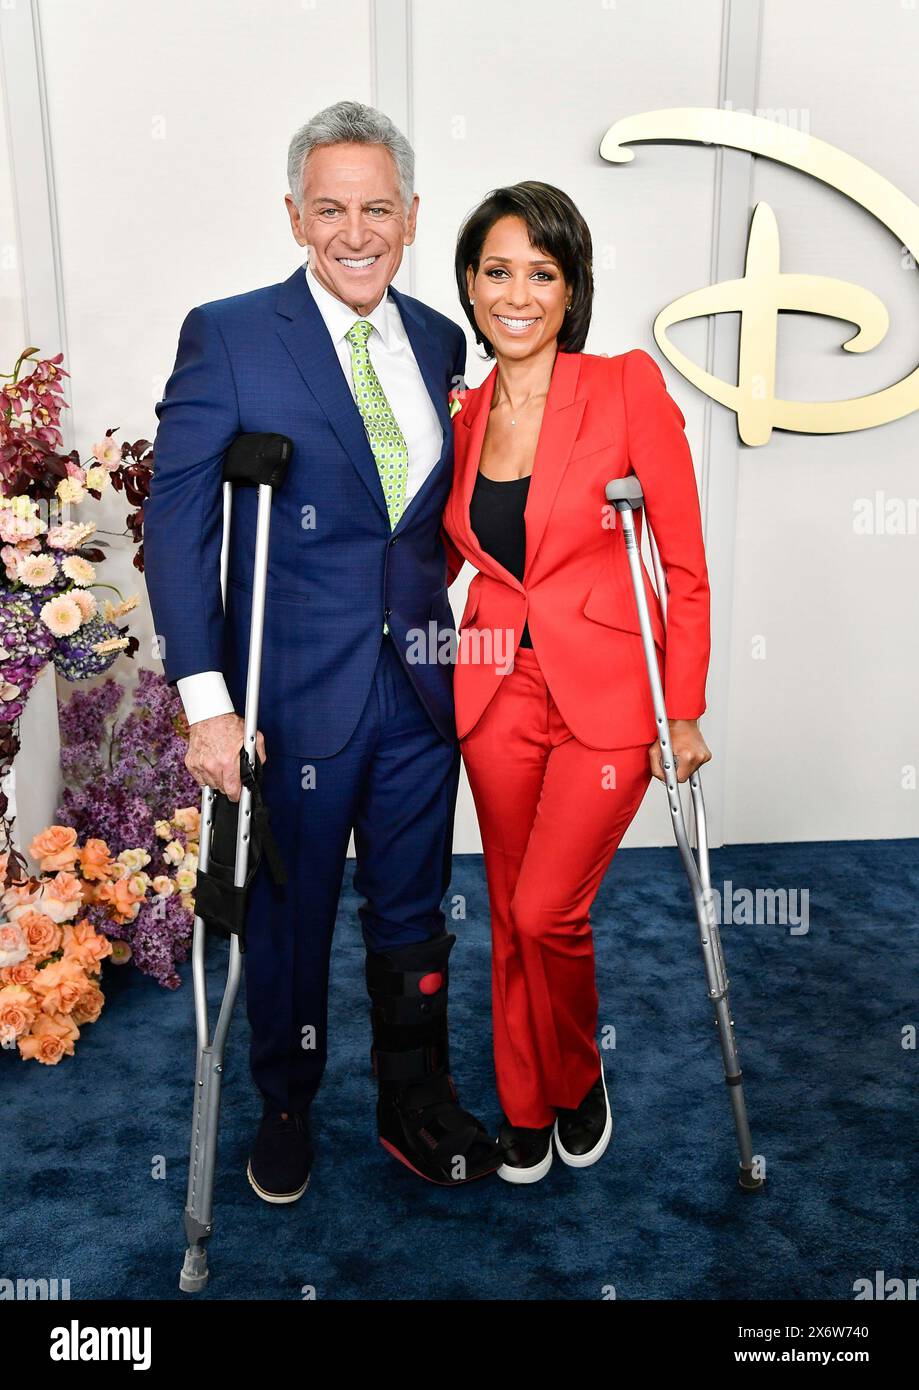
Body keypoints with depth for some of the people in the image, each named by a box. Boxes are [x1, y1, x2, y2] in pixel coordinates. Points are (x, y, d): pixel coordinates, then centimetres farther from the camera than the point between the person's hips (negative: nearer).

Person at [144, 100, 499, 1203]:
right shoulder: (226, 336, -8)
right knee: (287, 918, 14)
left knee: (411, 917, 17)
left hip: (421, 694, 4)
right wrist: (206, 699, -17)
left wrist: (448, 635, 4)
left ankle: (416, 1109, 38)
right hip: (293, 697, -3)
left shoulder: (439, 341, 7)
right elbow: (176, 524, -11)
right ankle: (285, 1112, 40)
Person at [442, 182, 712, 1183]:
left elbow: (684, 566, -7)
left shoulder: (628, 388, -9)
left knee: (548, 910, -9)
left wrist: (684, 712, -8)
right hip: (498, 692, 4)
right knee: (511, 913, 12)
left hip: (606, 695, -4)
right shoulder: (462, 416, 4)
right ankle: (525, 1109, 35)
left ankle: (578, 1081, 25)